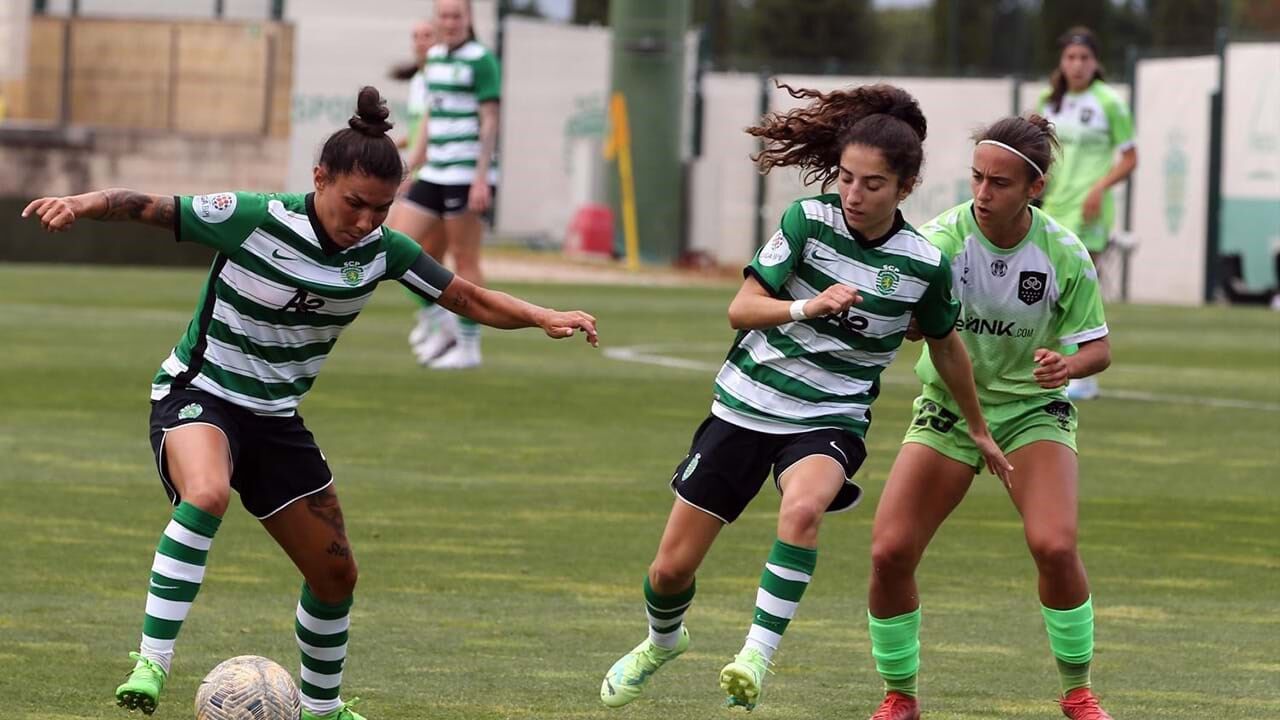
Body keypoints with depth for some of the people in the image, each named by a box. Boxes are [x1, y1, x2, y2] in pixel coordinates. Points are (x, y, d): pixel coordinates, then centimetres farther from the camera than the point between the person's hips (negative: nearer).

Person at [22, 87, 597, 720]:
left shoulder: (383, 251, -7)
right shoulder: (253, 220, -21)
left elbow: (471, 300, 0)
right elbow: (143, 207, -18)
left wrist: (541, 317, -15)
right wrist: (80, 205, -37)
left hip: (276, 419, 6)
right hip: (198, 396, -6)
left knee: (335, 573, 9)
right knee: (207, 494, -39)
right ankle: (150, 667, -38)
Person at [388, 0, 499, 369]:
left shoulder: (481, 60, -8)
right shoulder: (435, 57, 15)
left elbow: (490, 123, -11)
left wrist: (481, 180, -17)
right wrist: (410, 166, 20)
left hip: (467, 176, -8)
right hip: (435, 173, 8)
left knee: (464, 260, -2)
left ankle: (468, 346, 6)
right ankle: (438, 324, 14)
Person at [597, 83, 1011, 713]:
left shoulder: (924, 265, -8)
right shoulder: (808, 219, -10)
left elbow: (945, 346, 11)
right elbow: (741, 308, -9)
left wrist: (978, 431, 22)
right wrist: (808, 307, -27)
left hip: (831, 418, -1)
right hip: (747, 403, 1)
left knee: (803, 507, -38)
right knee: (673, 567, 5)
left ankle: (758, 655, -34)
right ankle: (663, 641, 40)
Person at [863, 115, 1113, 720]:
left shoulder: (1064, 253, -14)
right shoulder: (940, 239, -16)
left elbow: (1098, 347, -4)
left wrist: (1068, 365, -26)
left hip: (1032, 409, -1)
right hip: (946, 408, 1)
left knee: (1054, 545, -23)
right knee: (890, 552, -12)